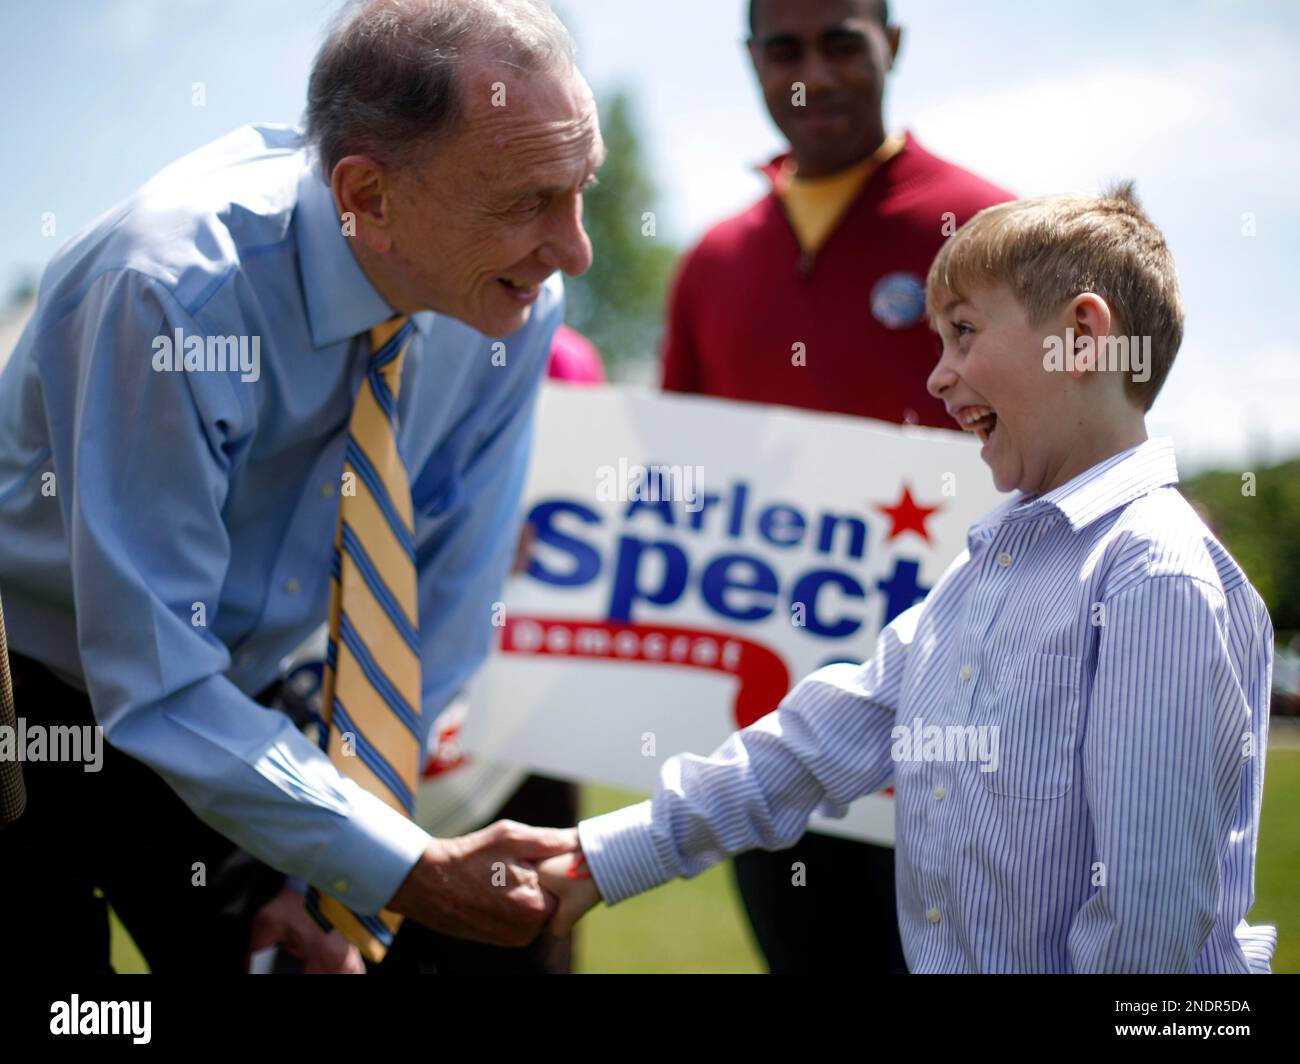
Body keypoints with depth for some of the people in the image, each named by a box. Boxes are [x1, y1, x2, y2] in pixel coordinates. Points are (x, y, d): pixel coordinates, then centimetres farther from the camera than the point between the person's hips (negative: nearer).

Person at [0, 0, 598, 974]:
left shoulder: (518, 300, -15)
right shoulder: (174, 290, -33)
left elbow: (440, 613, -6)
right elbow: (152, 679, -31)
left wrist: (334, 884, -6)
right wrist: (410, 874, -30)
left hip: (229, 703, 5)